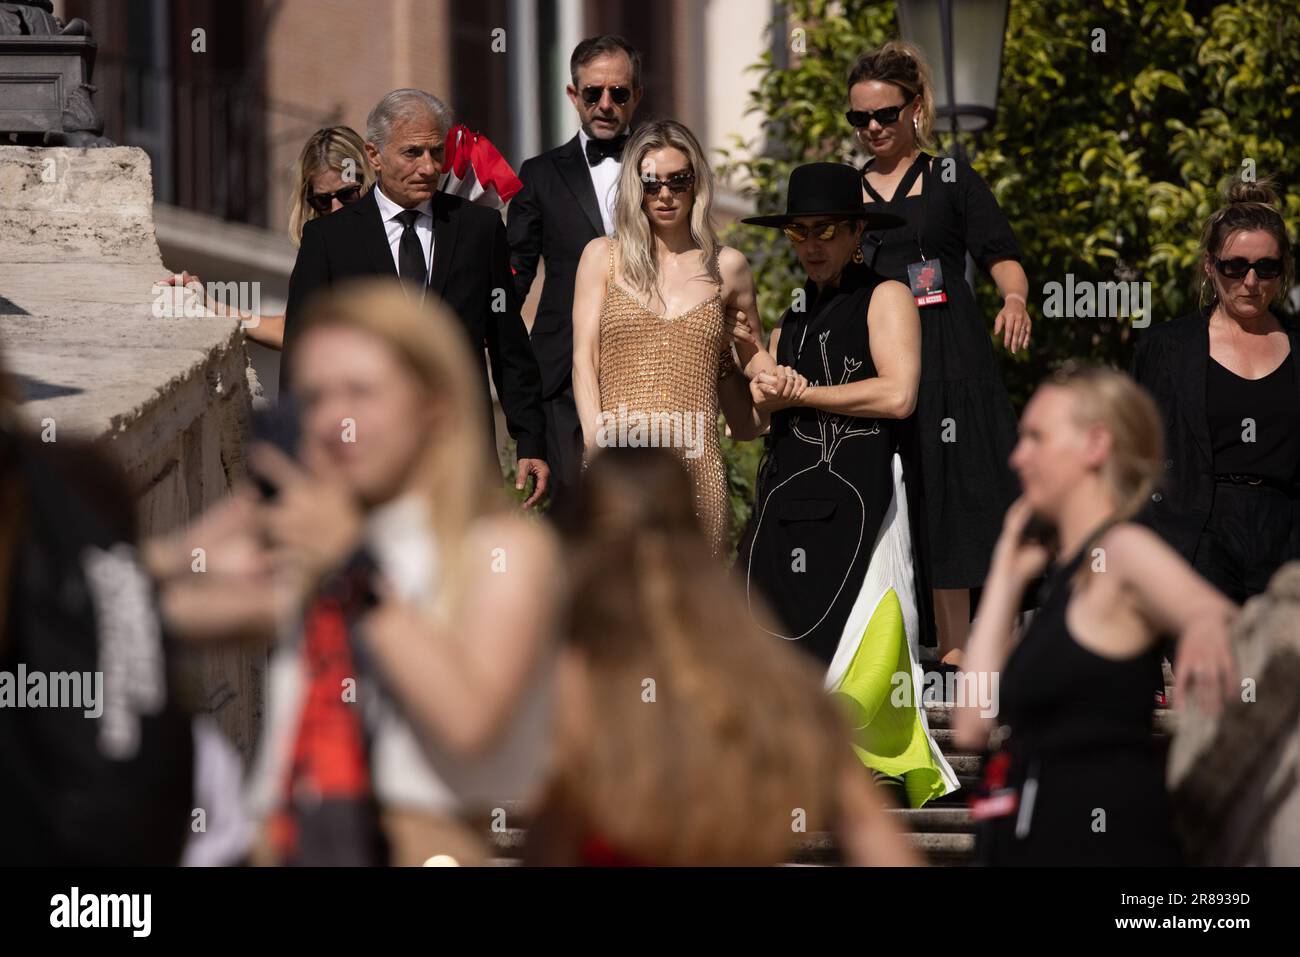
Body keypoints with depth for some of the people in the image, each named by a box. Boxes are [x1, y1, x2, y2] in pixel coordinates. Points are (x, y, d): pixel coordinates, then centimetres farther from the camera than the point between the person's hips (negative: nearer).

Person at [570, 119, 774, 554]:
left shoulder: (727, 266, 15)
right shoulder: (603, 256, 13)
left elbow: (756, 356, 28)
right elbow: (584, 358, 4)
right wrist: (596, 439, -10)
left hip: (695, 464, 1)